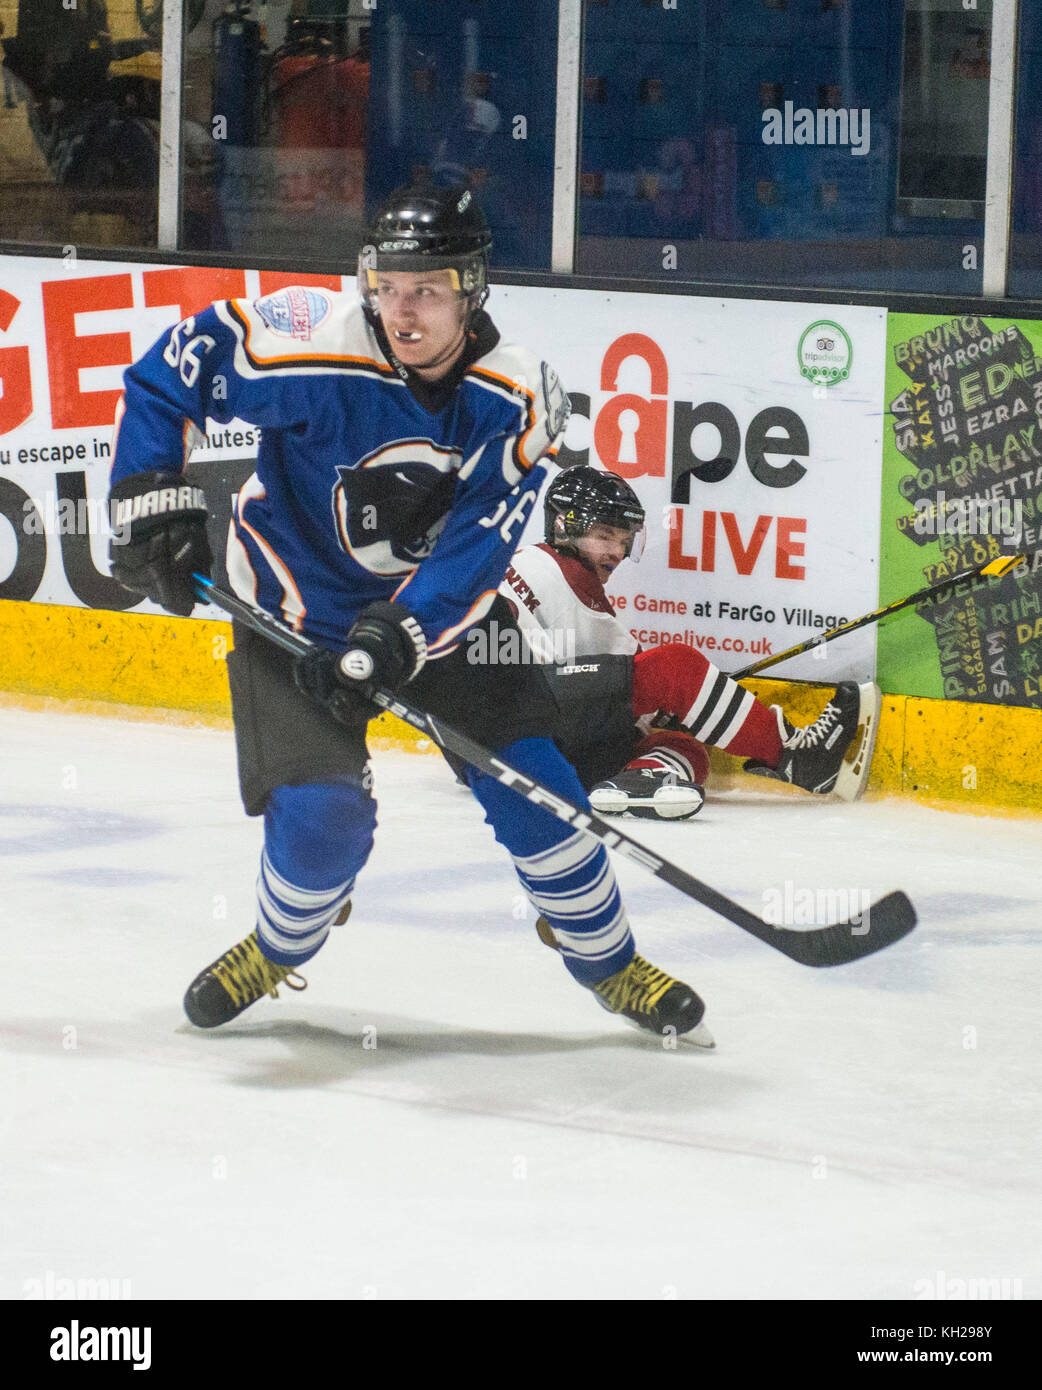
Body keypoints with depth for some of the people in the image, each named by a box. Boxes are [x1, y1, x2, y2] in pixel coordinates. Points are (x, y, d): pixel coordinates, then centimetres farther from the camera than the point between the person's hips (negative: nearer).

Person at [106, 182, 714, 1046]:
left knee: (530, 784, -5)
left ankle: (610, 965, 17)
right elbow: (170, 373, -13)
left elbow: (477, 552, -22)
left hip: (440, 609, 2)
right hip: (298, 610, -2)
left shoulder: (517, 398, -18)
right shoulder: (313, 348, -25)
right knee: (322, 812, -17)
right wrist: (155, 502, -18)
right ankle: (278, 949, 15)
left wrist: (392, 640, -35)